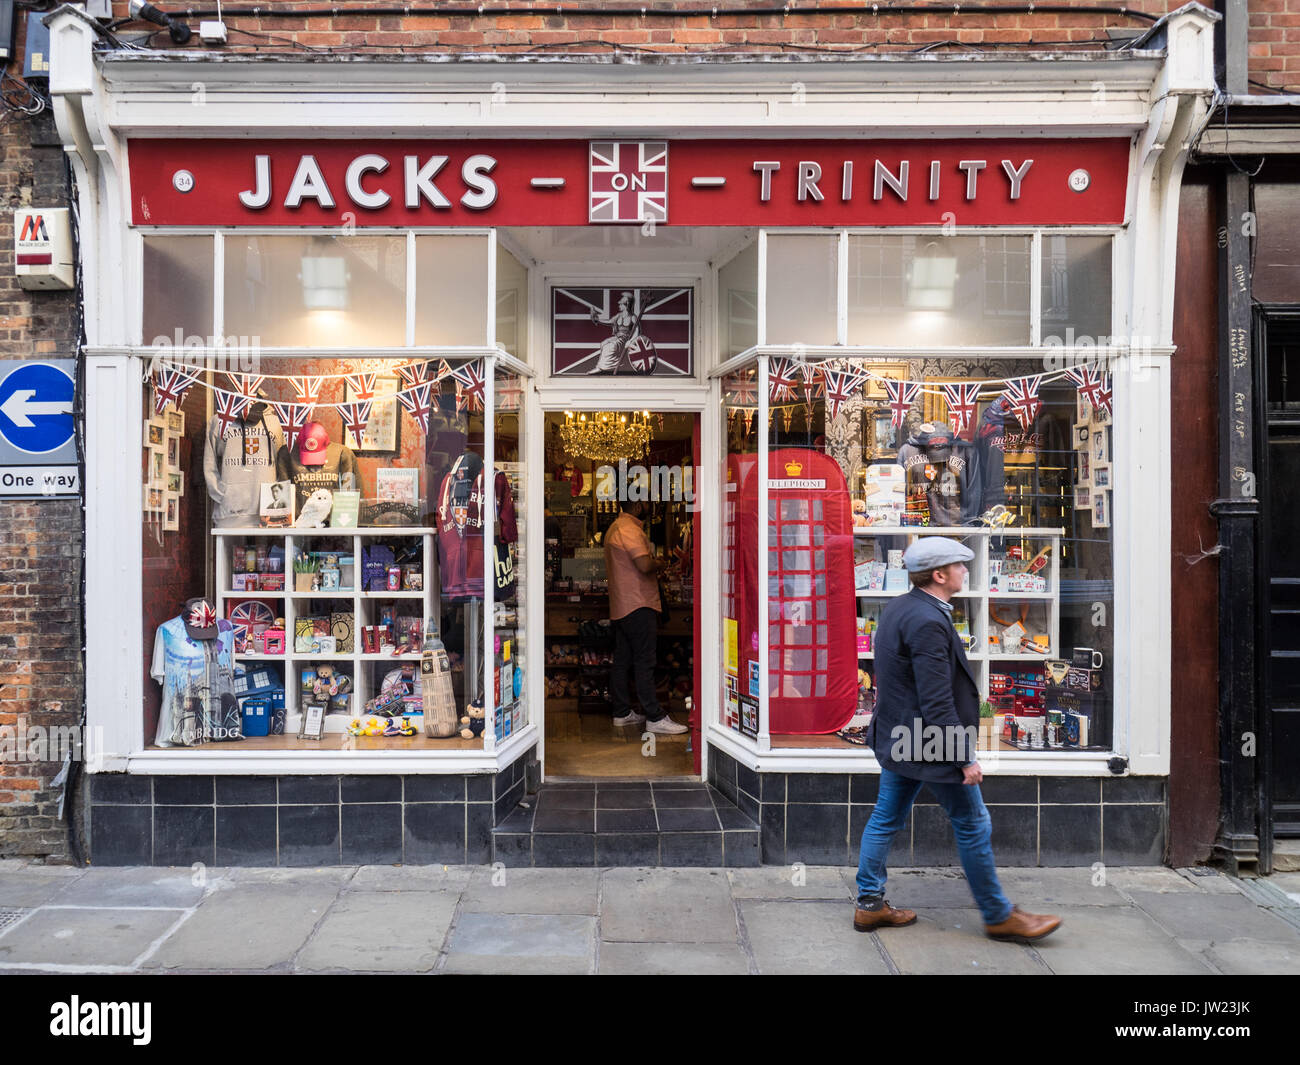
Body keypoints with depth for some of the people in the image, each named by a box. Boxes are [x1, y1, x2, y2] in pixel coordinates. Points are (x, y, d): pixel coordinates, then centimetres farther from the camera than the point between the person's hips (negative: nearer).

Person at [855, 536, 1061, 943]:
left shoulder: (898, 609, 7)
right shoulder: (928, 622, -25)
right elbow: (937, 702, -26)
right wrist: (965, 758, -20)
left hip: (896, 738, 10)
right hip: (933, 745, -10)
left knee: (885, 819, 14)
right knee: (973, 825, 5)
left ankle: (869, 904, 22)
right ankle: (998, 915, 19)